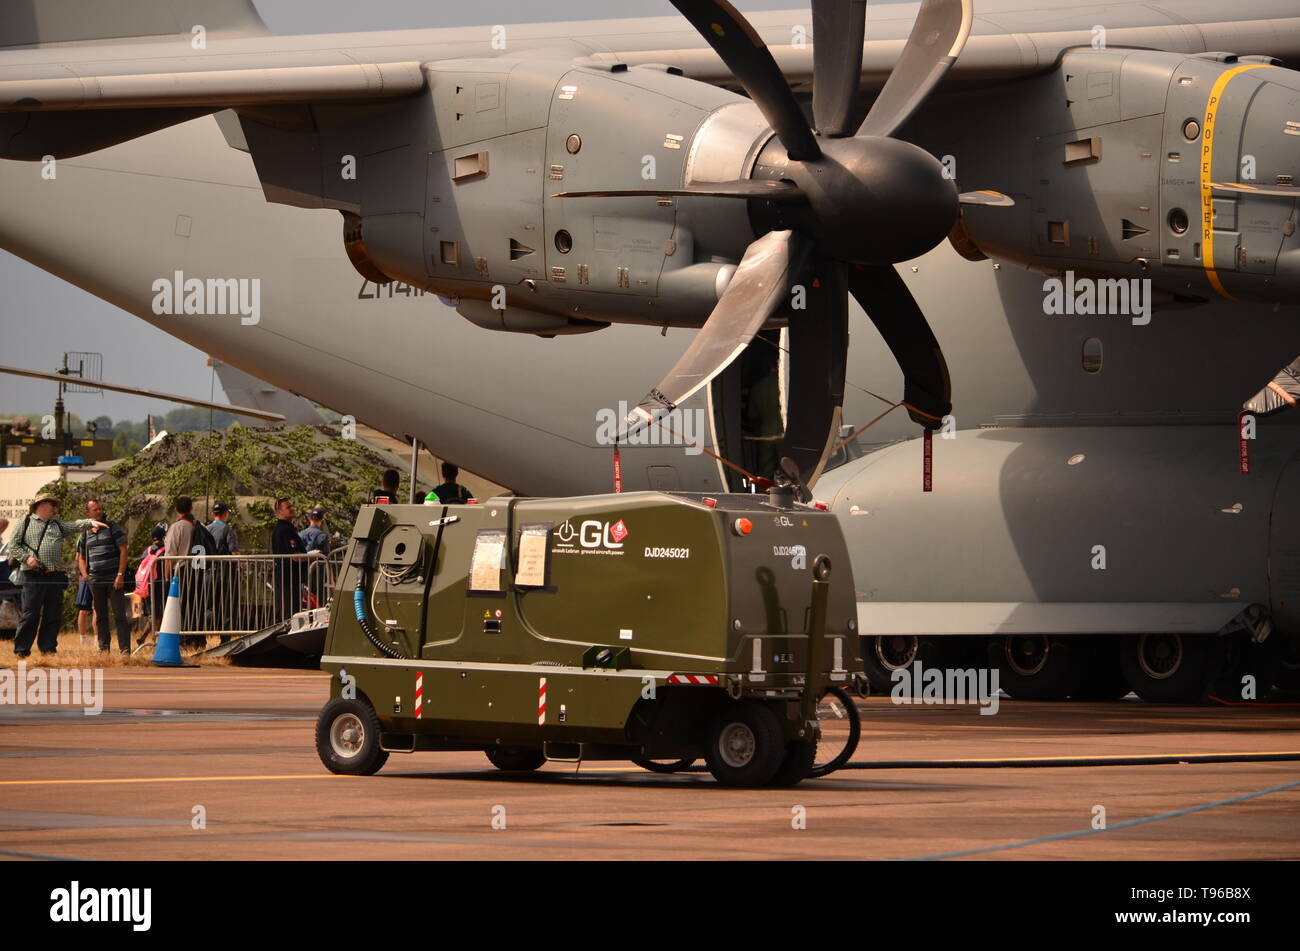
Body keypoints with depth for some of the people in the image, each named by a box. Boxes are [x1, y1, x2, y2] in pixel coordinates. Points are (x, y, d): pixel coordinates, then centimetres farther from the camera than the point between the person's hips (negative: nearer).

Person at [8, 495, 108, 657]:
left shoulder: (58, 526, 22)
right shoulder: (25, 524, 8)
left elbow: (76, 525, 9)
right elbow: (14, 547, 4)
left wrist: (91, 522, -9)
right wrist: (26, 557, -12)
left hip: (55, 576, 5)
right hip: (33, 577, -5)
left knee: (53, 615, 5)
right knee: (30, 614, -7)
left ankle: (48, 647, 14)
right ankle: (21, 650, -4)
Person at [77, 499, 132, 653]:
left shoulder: (112, 527, 0)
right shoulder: (86, 533, 12)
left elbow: (123, 550, -4)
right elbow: (81, 557, 21)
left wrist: (120, 575, -11)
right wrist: (85, 574, 5)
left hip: (114, 580, -4)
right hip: (96, 581, 4)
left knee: (119, 614, -6)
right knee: (100, 616, 8)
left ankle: (125, 648, -7)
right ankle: (104, 647, 13)